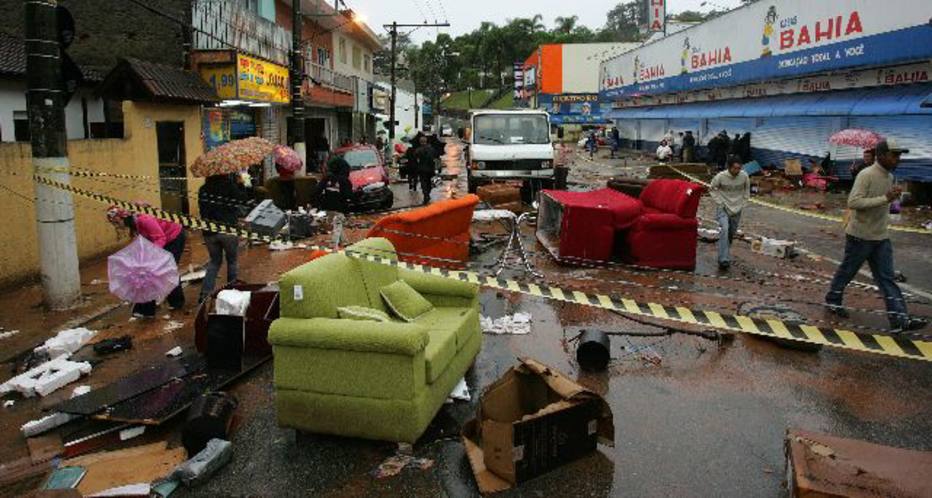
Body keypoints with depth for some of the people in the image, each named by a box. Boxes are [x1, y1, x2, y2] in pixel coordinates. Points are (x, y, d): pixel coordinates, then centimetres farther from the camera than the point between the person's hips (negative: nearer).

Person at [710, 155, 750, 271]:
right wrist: (720, 203, -7)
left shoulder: (744, 176, -9)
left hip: (737, 209, 4)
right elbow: (712, 189, -1)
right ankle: (723, 260, -25)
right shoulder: (720, 177, -17)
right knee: (724, 230, -22)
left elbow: (747, 190, 9)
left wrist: (743, 204, 3)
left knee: (732, 234, 11)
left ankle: (725, 256, 32)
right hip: (723, 208, -4)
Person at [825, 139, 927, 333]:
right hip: (861, 236, -7)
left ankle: (900, 319, -2)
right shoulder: (866, 175, -16)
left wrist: (893, 197, 7)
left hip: (881, 237, 8)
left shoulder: (890, 177, 11)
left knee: (887, 277, 2)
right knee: (847, 271, 9)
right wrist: (885, 198, -30)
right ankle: (832, 301, 29)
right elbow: (853, 202, -28)